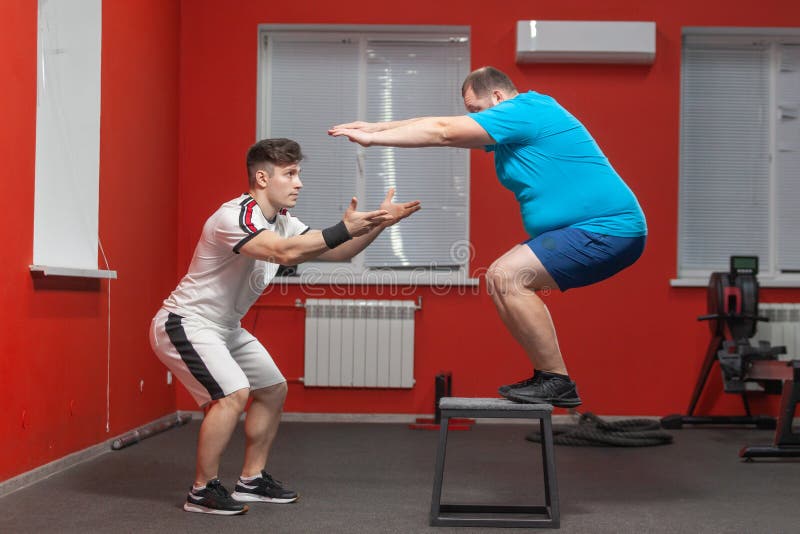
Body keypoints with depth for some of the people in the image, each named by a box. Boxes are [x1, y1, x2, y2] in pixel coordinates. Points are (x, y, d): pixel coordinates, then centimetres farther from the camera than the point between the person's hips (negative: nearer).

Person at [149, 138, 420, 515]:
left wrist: (377, 223, -10)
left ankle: (252, 481, 19)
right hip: (185, 324, -10)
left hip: (225, 327, 10)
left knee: (273, 389, 11)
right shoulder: (234, 216, -24)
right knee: (233, 393, -23)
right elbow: (285, 253, -41)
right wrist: (344, 229, -40)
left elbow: (336, 253, 3)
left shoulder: (282, 223, 6)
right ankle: (202, 491, -10)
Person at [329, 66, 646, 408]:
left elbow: (443, 132, -14)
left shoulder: (524, 110, -12)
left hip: (609, 229, -11)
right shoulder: (522, 117, 17)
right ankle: (548, 378, 12)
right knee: (500, 278, 11)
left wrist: (371, 137, -8)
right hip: (603, 230, 11)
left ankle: (557, 382, -12)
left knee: (506, 277, -20)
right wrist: (374, 128, 16)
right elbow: (444, 125, 18)